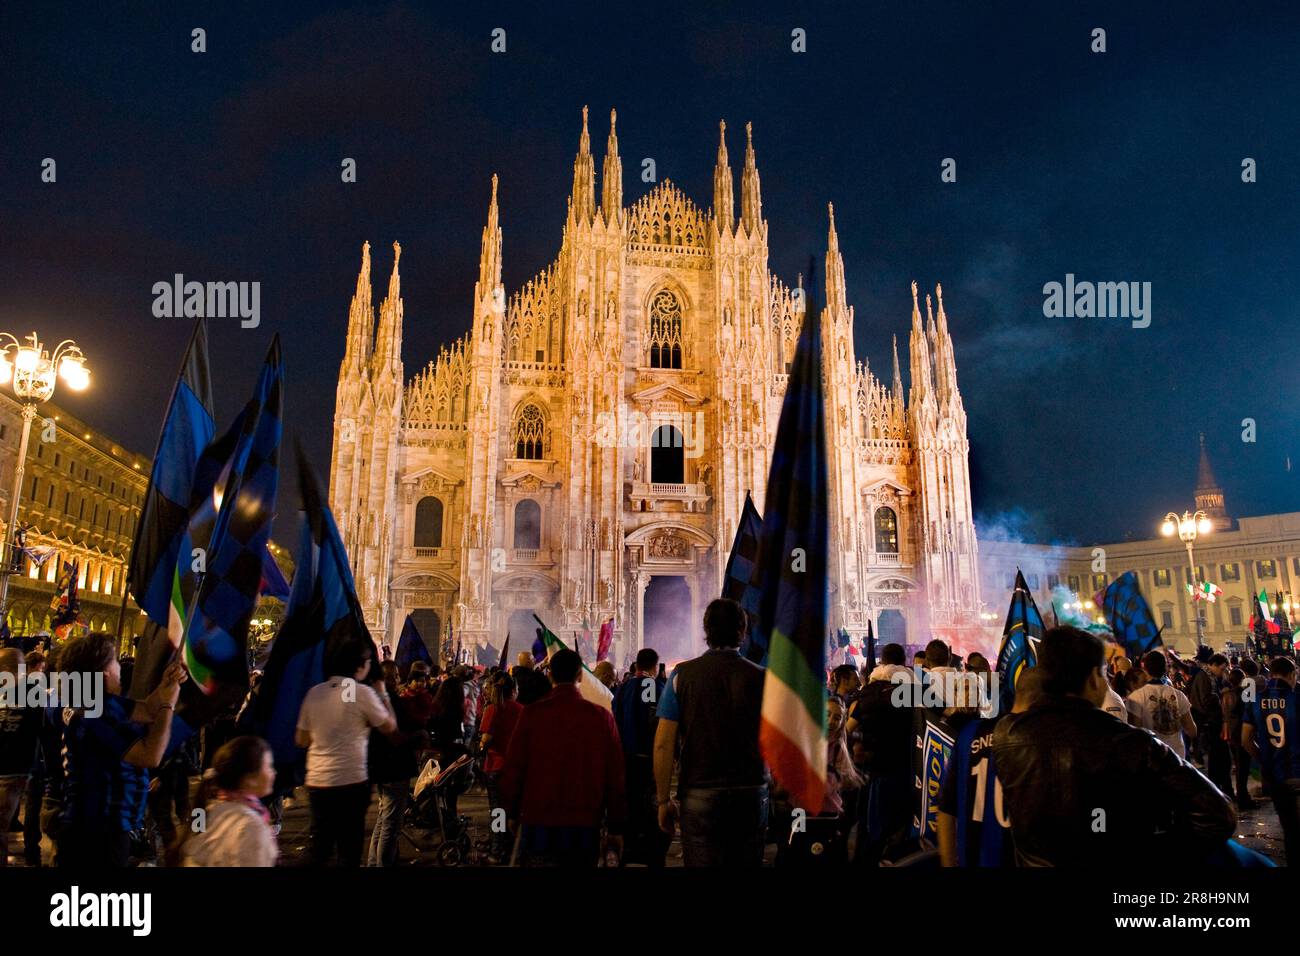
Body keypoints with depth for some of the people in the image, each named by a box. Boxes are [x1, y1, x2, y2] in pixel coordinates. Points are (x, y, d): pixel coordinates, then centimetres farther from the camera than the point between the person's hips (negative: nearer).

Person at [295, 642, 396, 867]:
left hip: (317, 782, 5)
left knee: (319, 850, 15)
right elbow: (390, 726, -2)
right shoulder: (362, 692, -11)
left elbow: (301, 740, 9)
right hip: (351, 782, -5)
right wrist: (383, 694, 8)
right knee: (350, 851, 6)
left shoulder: (314, 692, 4)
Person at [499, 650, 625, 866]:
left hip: (538, 823, -1)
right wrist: (616, 828, 6)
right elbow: (615, 776, -2)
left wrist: (512, 812, 12)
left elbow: (513, 768, -3)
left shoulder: (531, 713, -6)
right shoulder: (602, 716, -4)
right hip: (586, 825, 1)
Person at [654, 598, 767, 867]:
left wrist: (663, 800, 3)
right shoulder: (762, 678, -2)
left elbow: (663, 744, -5)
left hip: (698, 796, -1)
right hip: (752, 794, 2)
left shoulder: (682, 675, -3)